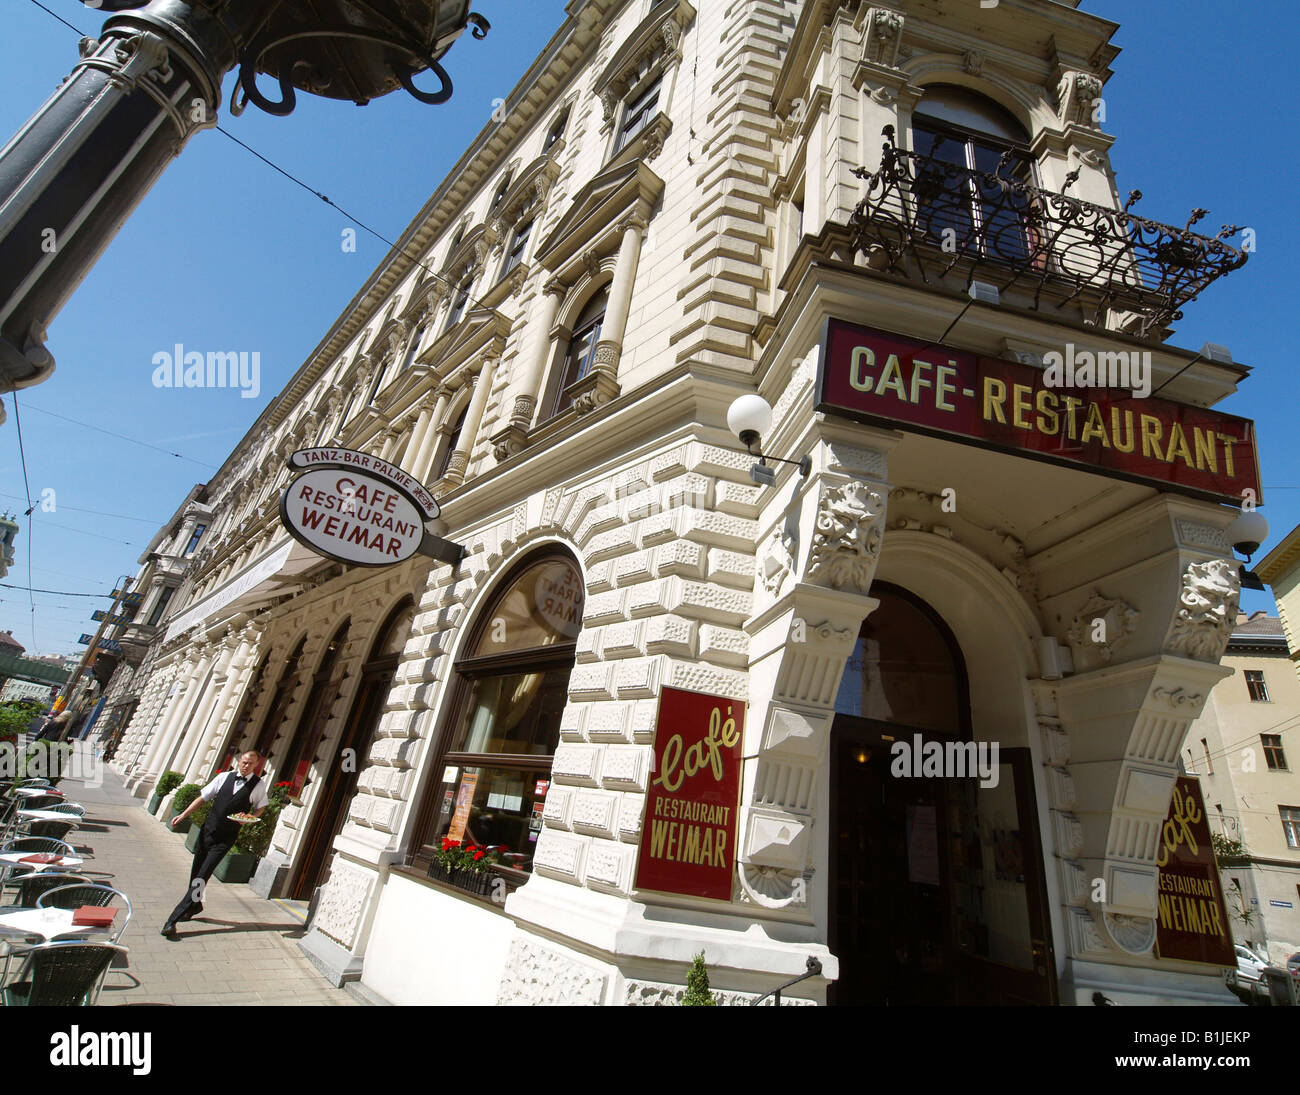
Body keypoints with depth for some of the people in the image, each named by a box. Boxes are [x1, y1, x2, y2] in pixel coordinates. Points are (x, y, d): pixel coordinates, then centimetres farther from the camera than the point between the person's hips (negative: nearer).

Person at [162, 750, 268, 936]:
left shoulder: (259, 785, -8)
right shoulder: (225, 777, -1)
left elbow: (261, 807, 6)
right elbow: (203, 797, 7)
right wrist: (183, 815, 0)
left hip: (225, 838, -4)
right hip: (208, 829, 4)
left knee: (202, 876, -10)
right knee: (195, 871, 17)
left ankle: (173, 919, -3)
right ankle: (195, 905, 41)